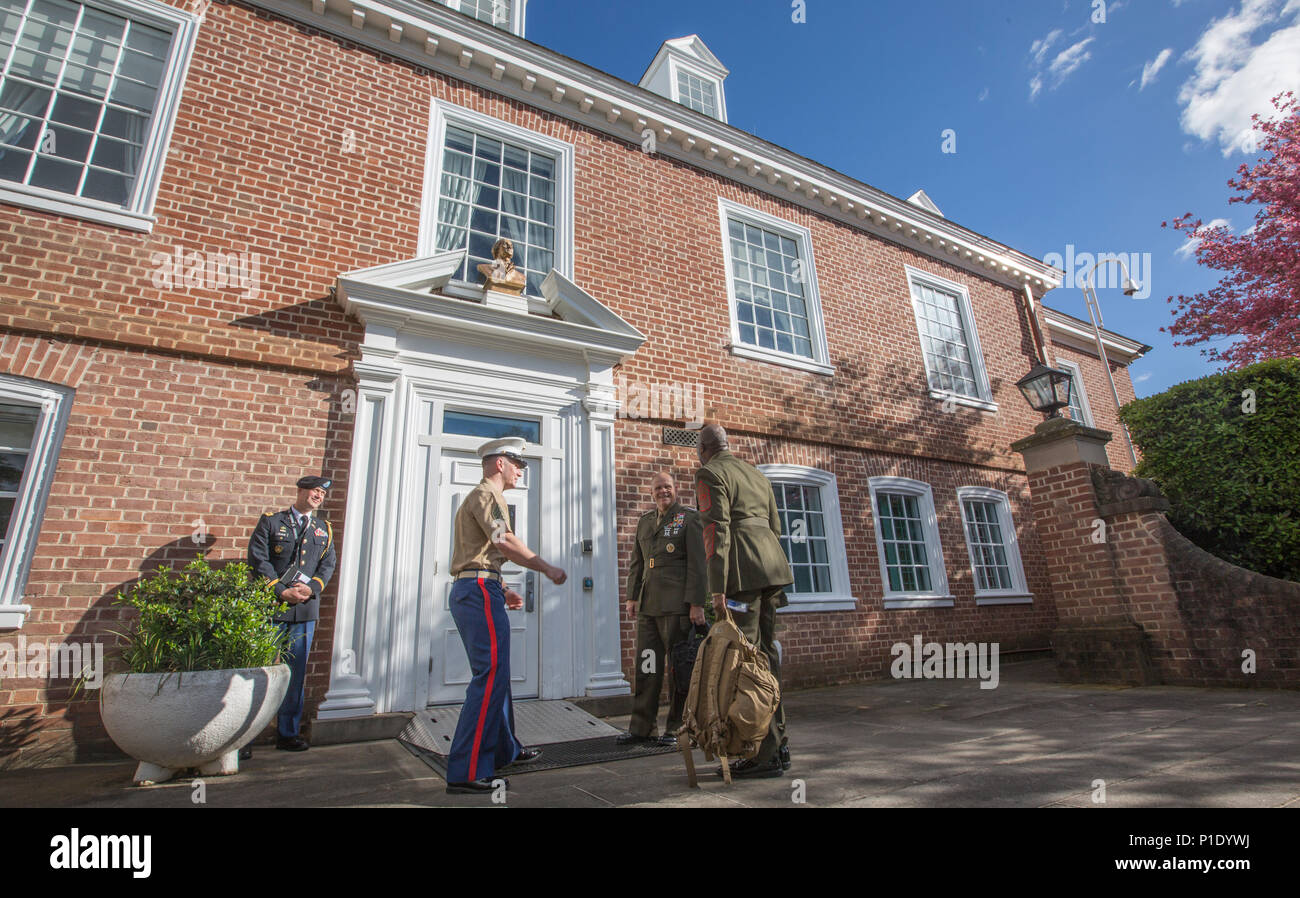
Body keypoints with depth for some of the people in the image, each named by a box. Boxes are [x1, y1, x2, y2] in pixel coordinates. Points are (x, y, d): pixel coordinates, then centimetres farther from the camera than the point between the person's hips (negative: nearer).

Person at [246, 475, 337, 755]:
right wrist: (281, 591, -12)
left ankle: (288, 733, 18)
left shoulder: (324, 529, 15)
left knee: (296, 673, 8)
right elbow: (258, 560, -4)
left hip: (306, 609, 3)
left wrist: (311, 588, -8)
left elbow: (328, 564, 10)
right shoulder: (270, 521, 5)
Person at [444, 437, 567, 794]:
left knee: (494, 674, 17)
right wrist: (548, 568, -10)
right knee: (491, 675, -12)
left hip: (469, 590, 11)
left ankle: (503, 750, 29)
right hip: (480, 590, -11)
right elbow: (505, 542, -18)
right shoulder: (487, 494, -6)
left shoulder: (475, 497, 26)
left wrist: (502, 591, 22)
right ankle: (467, 772, -10)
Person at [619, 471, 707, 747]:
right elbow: (636, 563, 20)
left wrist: (696, 603, -12)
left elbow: (698, 563, -7)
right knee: (646, 666, 7)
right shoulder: (644, 521, 17)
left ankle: (677, 728, 14)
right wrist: (632, 596, 11)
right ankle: (641, 728, 16)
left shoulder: (689, 518, 0)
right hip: (648, 605, 5)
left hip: (677, 605, -5)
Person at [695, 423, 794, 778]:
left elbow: (716, 529, -14)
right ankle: (776, 745, 20)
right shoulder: (756, 473, 22)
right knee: (765, 655, 12)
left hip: (742, 573, -9)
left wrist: (718, 588, -17)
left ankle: (764, 755, -1)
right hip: (771, 564, 9)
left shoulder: (710, 474, -2)